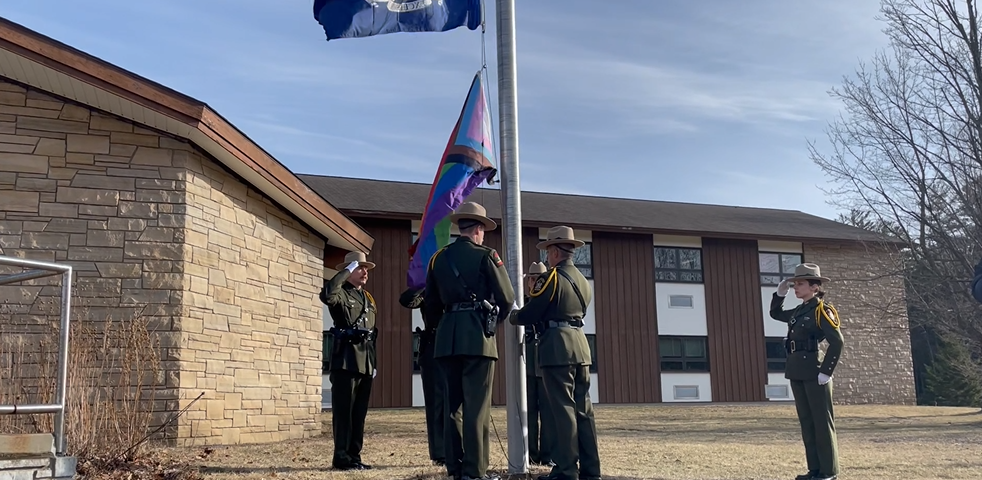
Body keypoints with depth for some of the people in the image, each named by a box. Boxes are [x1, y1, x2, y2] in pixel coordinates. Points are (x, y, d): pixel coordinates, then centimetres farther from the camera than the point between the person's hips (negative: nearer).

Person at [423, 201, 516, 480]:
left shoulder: (439, 258, 13)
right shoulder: (486, 255, -1)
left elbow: (430, 303, 16)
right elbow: (507, 297, -2)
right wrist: (493, 322, 14)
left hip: (448, 337, 5)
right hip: (478, 336, -5)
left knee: (453, 403, 11)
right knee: (477, 405, -4)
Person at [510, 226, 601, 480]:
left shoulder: (551, 277, -9)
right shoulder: (583, 281, 15)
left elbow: (528, 314, -9)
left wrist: (513, 317, 12)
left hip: (557, 347, -8)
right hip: (580, 345, 8)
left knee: (563, 409, -5)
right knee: (583, 409, 9)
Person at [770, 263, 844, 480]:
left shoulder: (822, 310, -10)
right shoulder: (798, 311, 13)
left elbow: (837, 342, -17)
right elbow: (775, 313, 30)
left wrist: (826, 371, -19)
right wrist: (780, 293, 14)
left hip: (814, 372, -8)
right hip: (797, 372, 8)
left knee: (822, 421, -1)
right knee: (806, 420, 10)